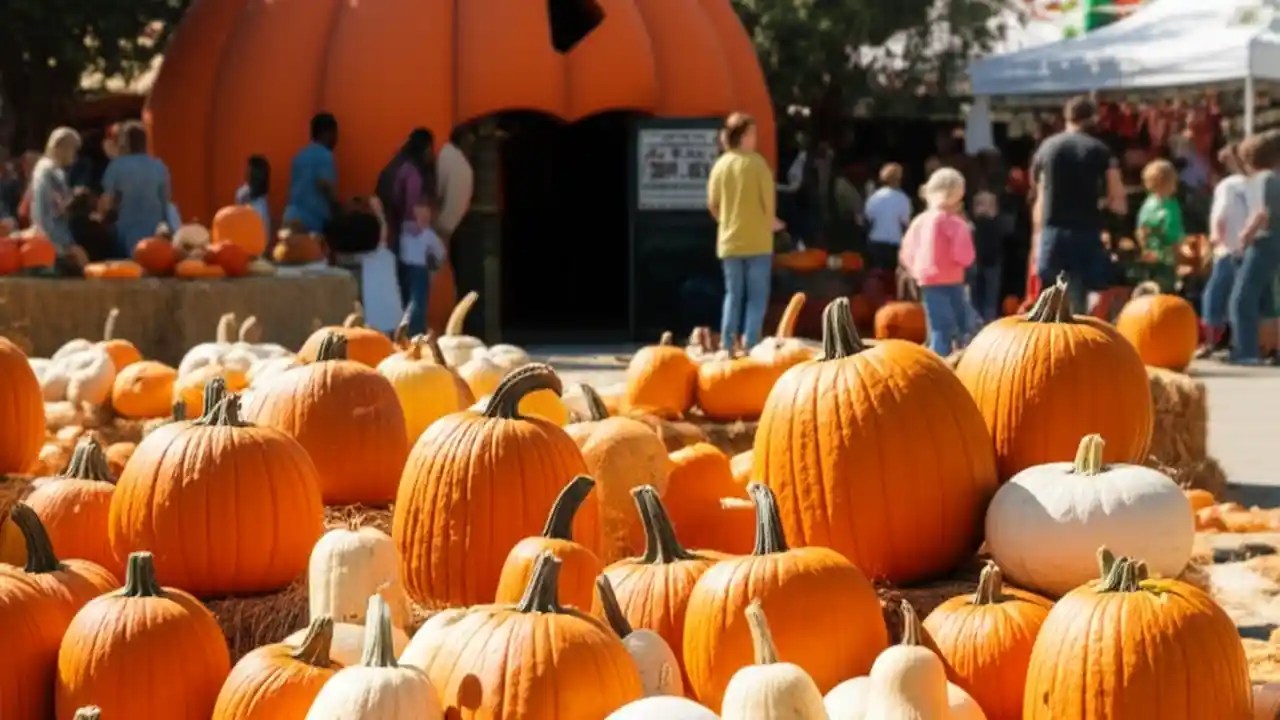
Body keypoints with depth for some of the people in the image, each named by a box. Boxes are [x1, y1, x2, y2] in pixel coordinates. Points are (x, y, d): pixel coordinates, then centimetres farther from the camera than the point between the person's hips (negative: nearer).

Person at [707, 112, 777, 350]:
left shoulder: (720, 165, 2)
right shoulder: (756, 163, -11)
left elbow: (713, 204, 6)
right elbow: (769, 199, -9)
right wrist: (770, 222, 11)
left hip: (729, 241, 4)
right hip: (757, 240, -4)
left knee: (733, 295, 13)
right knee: (757, 296, 2)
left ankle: (726, 346, 7)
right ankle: (750, 346, -5)